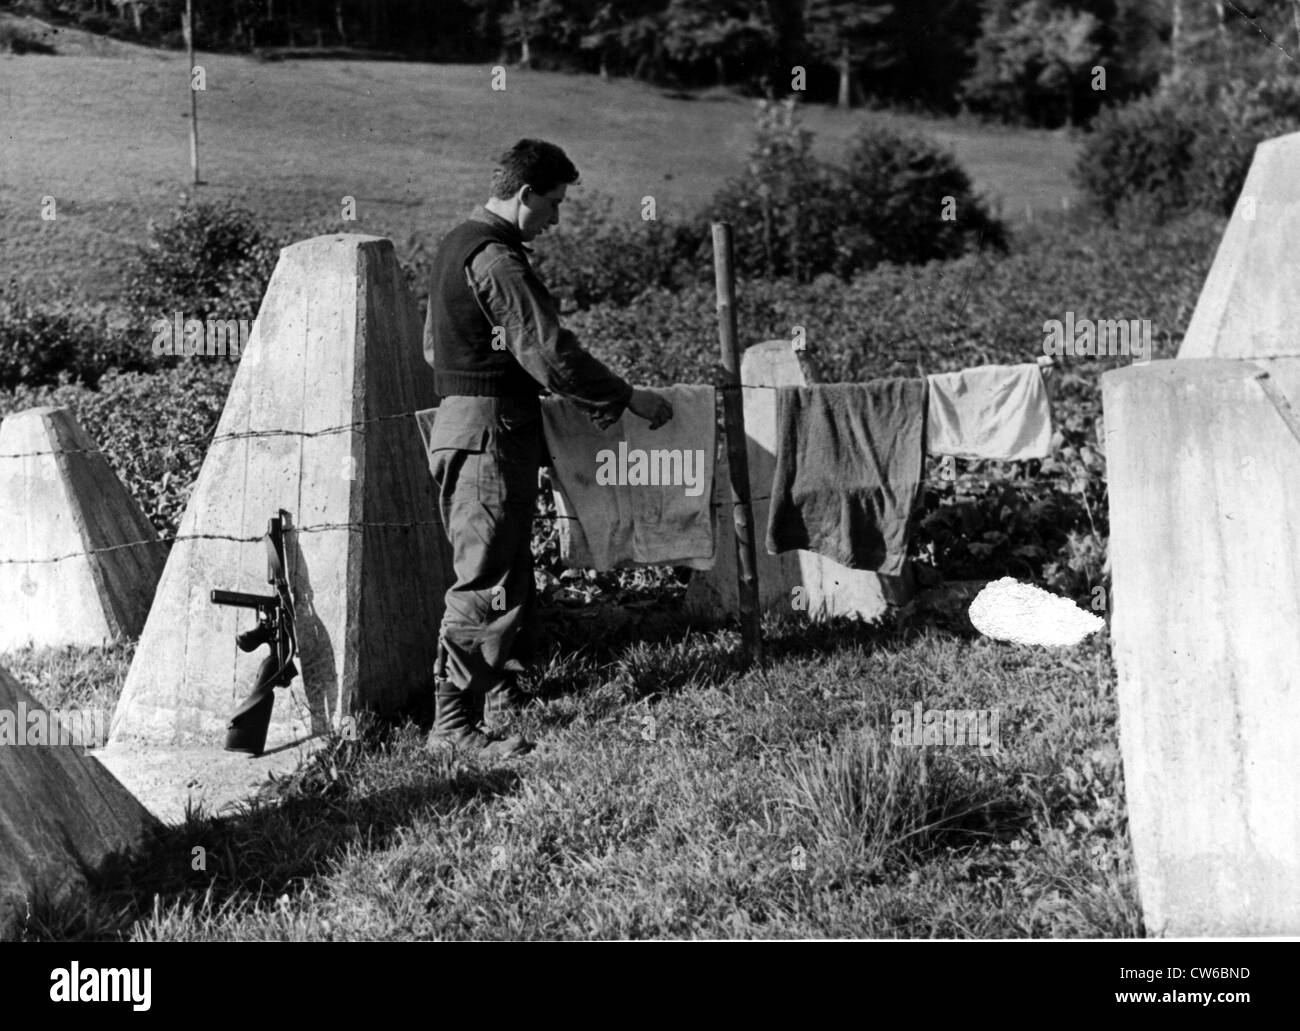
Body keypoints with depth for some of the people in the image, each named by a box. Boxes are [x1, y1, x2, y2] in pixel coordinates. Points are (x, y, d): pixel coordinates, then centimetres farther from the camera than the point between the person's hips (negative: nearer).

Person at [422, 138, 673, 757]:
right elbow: (547, 351, -20)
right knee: (485, 582, -9)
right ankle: (453, 724, -7)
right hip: (491, 433, -11)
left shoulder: (457, 245, 16)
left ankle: (503, 699, 26)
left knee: (509, 573, 17)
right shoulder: (497, 258, -17)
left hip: (461, 424, 11)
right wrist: (627, 398, -10)